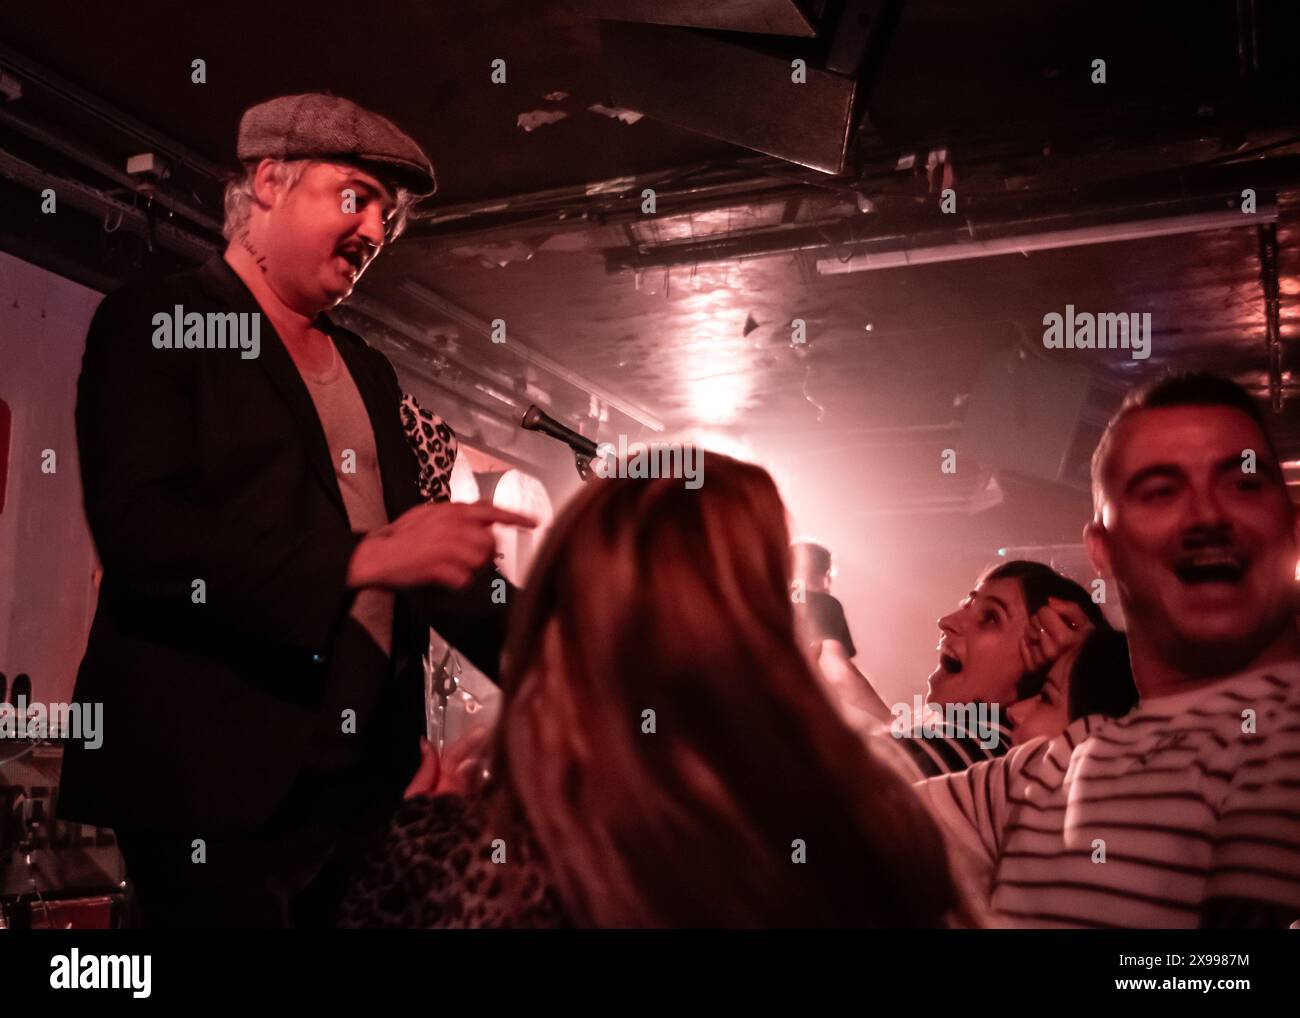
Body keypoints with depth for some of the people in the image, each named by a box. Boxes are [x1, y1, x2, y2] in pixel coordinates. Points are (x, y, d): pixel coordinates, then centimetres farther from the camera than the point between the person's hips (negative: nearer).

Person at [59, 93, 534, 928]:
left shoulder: (367, 372, 18)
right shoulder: (157, 322, -3)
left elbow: (412, 543, 17)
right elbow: (137, 528, -17)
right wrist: (360, 560, -28)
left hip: (358, 775, 7)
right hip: (217, 773, -6)